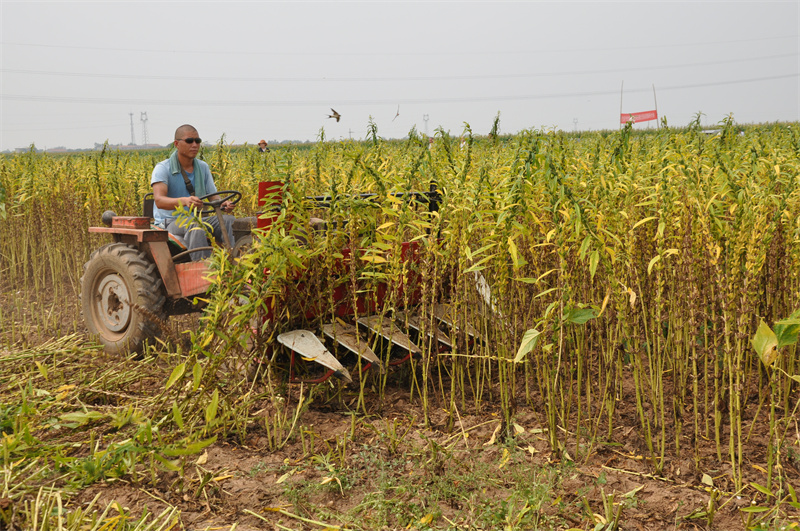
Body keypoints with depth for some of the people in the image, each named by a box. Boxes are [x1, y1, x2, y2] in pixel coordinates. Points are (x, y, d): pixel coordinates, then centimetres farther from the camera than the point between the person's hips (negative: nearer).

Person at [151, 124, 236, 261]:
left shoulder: (203, 168, 12)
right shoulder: (163, 168, -7)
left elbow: (213, 196, 9)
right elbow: (159, 201, -22)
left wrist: (223, 204, -18)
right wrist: (184, 201, -43)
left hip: (197, 218, 5)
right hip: (170, 222, -5)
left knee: (229, 221, -24)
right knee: (195, 226, -39)